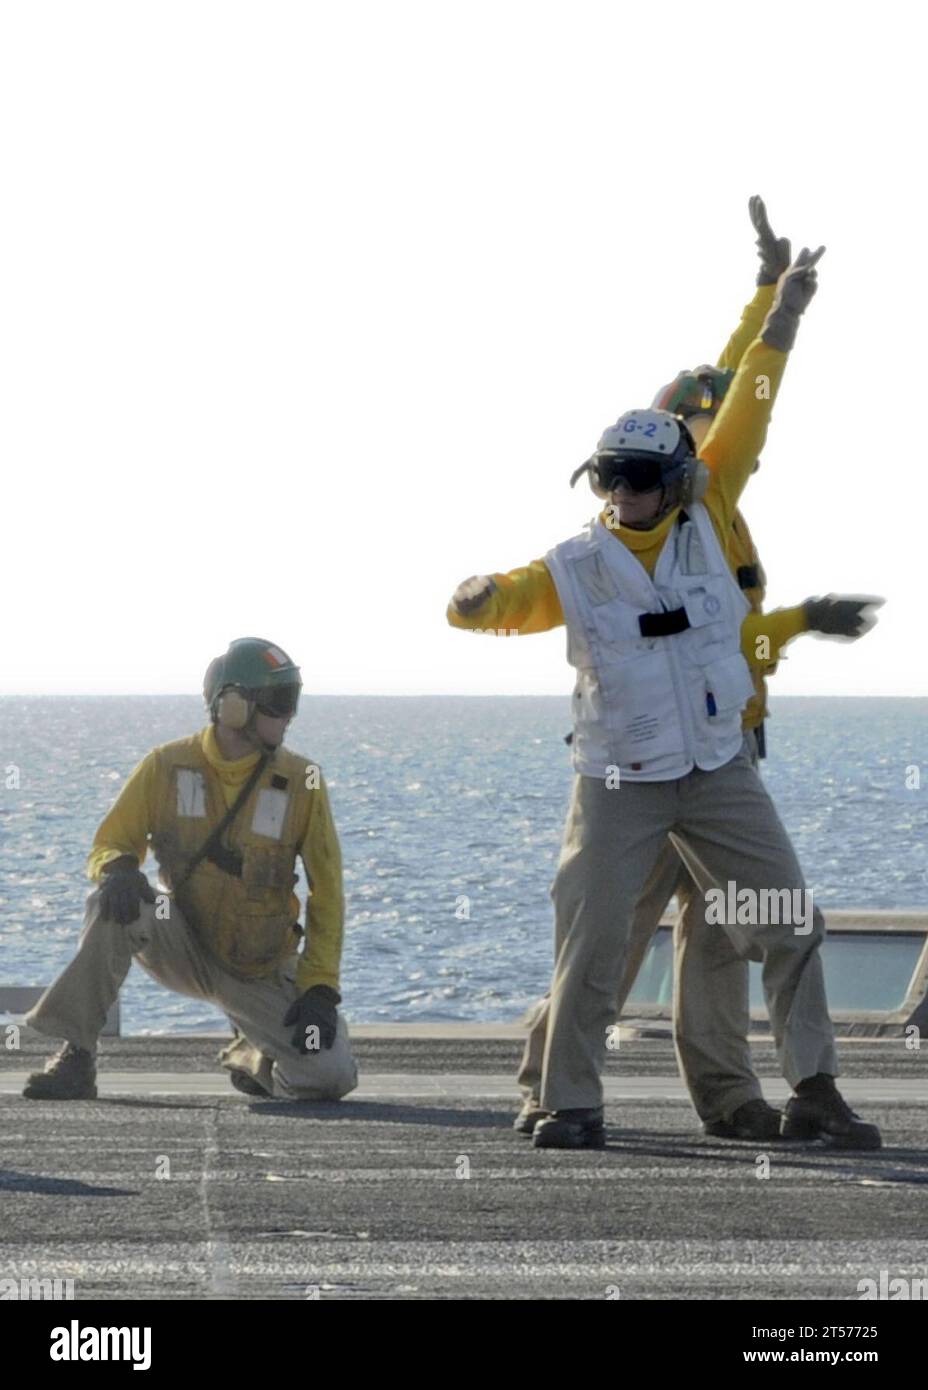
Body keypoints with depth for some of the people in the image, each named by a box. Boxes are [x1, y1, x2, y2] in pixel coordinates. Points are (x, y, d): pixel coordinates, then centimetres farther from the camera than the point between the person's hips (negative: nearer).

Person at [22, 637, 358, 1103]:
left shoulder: (301, 781, -7)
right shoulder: (166, 767, -7)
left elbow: (326, 893, -3)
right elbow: (109, 844, 1)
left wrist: (319, 987, -12)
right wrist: (118, 868, -26)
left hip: (263, 973, 1)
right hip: (185, 951, -1)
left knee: (331, 1079, -16)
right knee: (113, 904, -31)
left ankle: (253, 1055, 20)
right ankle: (75, 1060, -24)